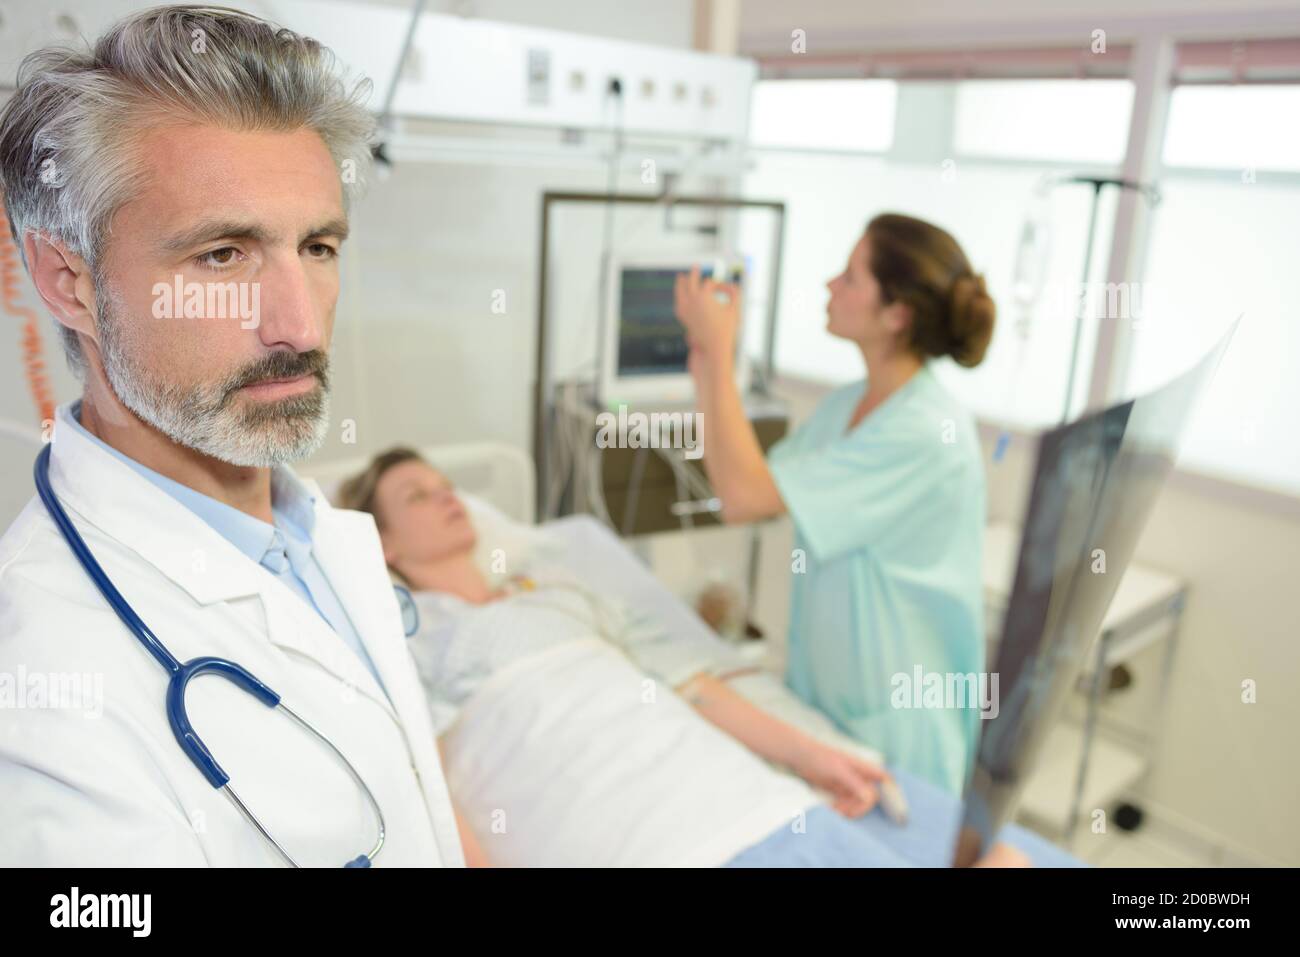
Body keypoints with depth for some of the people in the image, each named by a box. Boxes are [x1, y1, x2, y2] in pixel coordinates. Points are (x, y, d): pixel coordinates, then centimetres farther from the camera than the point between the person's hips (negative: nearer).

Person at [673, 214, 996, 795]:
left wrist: (720, 350, -19)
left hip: (894, 724, -7)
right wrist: (706, 367, -3)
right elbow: (738, 499, 0)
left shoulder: (927, 432, -25)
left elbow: (747, 494, -27)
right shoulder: (843, 405, 2)